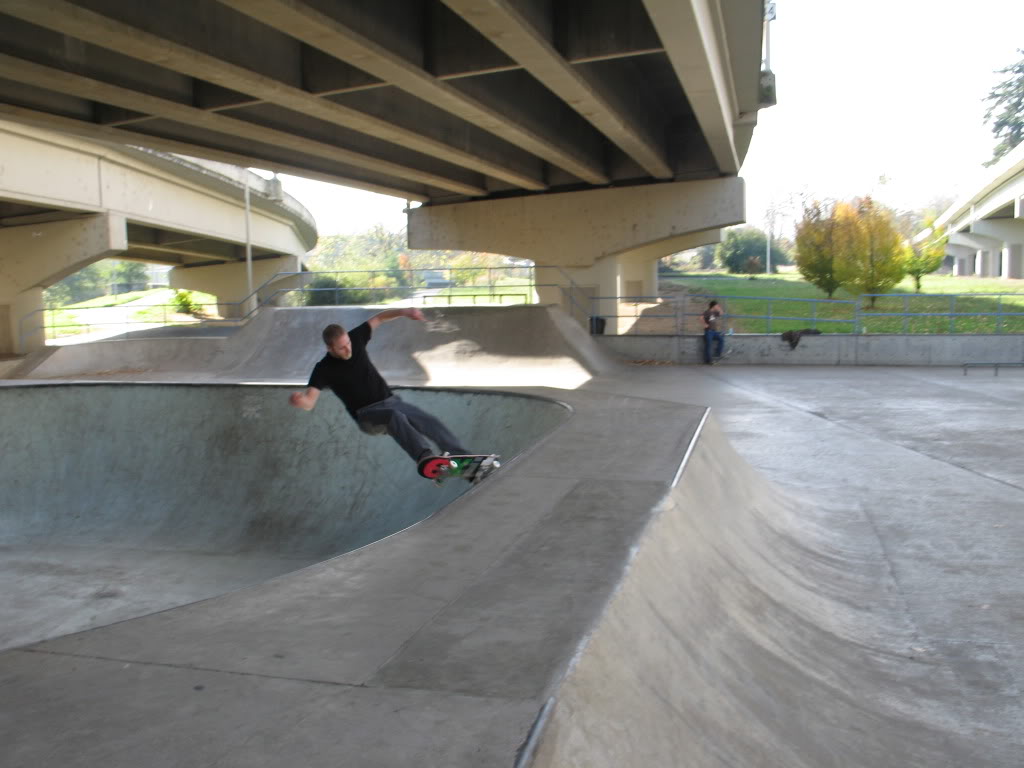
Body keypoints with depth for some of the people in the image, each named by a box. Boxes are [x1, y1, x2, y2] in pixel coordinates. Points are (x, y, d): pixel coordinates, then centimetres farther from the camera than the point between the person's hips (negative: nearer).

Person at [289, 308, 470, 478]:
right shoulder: (324, 369, -13)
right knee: (396, 417, -38)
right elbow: (309, 402, -23)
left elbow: (379, 318, 9)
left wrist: (404, 312, -5)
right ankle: (424, 457, -57)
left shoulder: (356, 338, -3)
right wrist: (297, 400, -47)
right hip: (368, 415, -5)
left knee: (431, 422, -11)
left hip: (391, 401, 5)